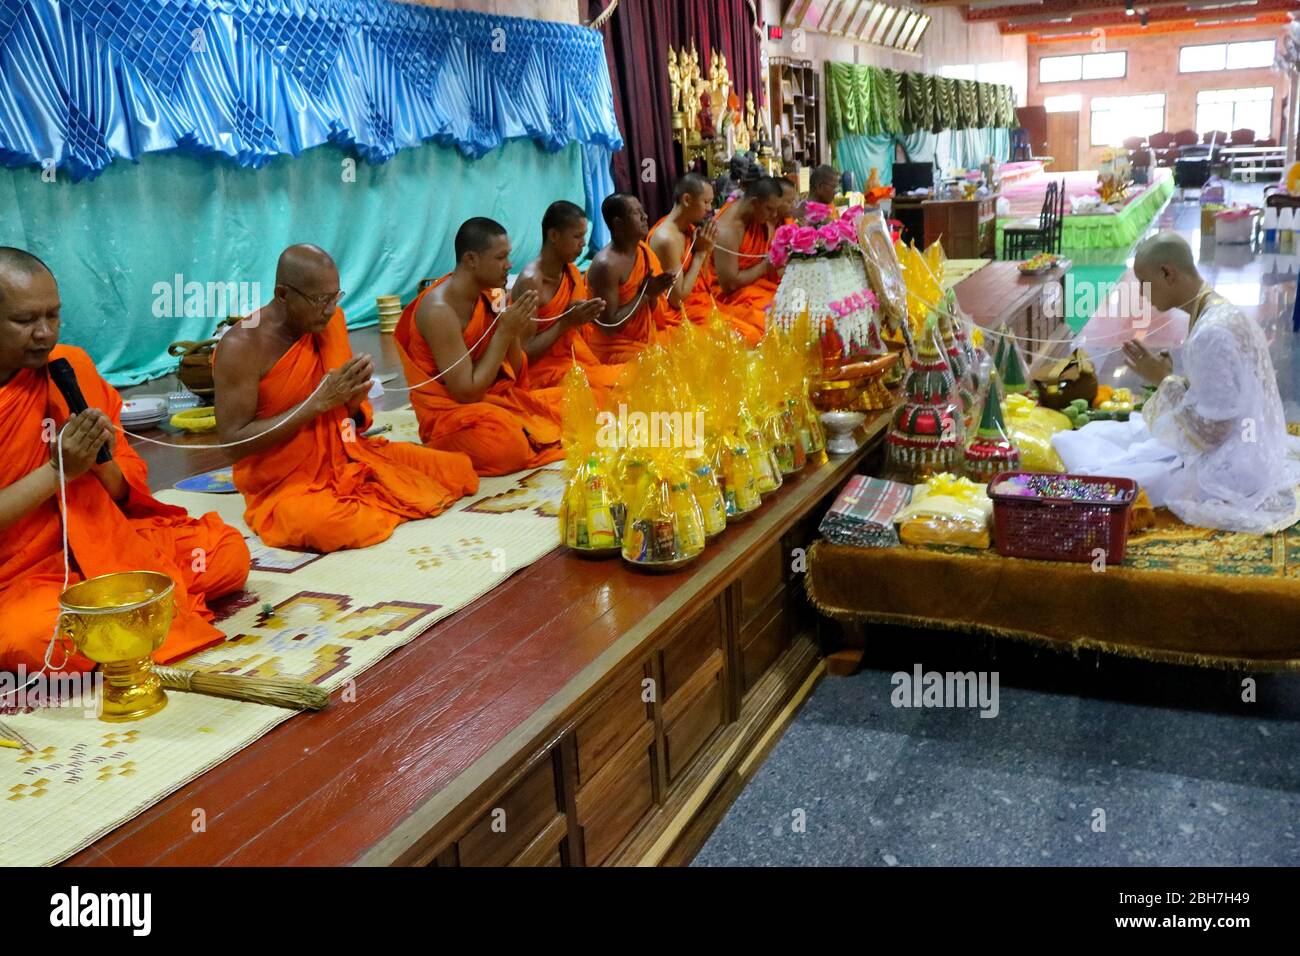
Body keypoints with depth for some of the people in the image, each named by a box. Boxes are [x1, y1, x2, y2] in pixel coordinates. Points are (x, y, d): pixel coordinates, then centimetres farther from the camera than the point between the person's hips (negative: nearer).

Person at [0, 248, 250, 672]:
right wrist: (59, 470, -22)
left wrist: (104, 461, -15)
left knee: (228, 551, -12)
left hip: (95, 544, 4)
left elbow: (127, 488, 8)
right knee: (43, 638, -36)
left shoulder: (71, 369, 2)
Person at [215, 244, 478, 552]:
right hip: (284, 484, -5)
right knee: (337, 527, -39)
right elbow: (234, 443, -21)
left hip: (346, 457, 6)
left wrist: (355, 398, -15)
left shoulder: (329, 320, 1)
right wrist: (318, 401, -25)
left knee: (457, 468, -5)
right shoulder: (241, 346, -18)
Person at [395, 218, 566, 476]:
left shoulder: (487, 296, 1)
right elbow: (466, 393, -23)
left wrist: (515, 331, -13)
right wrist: (505, 331, -21)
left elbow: (512, 375, 6)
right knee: (517, 445, -32)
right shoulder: (439, 310, -22)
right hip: (451, 414, -7)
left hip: (495, 397, 7)